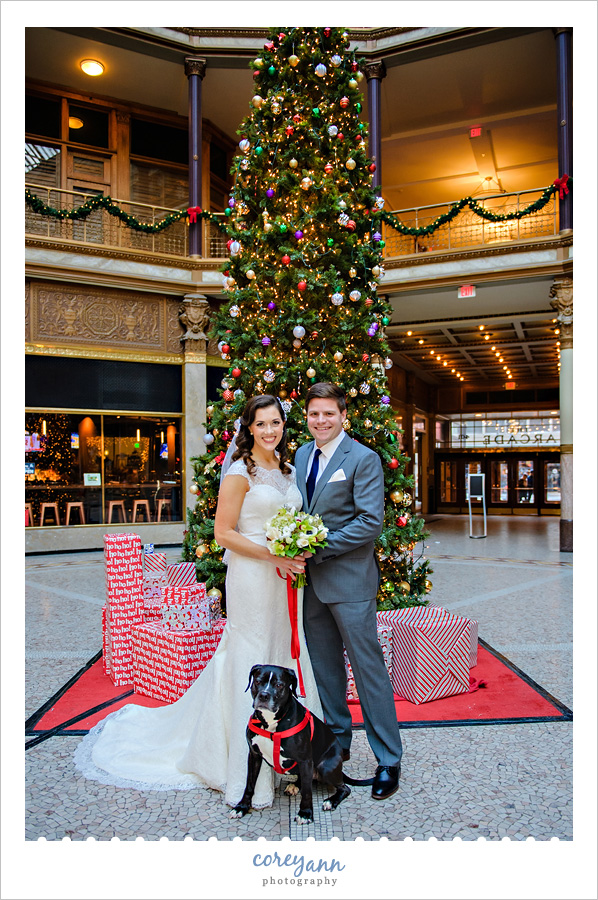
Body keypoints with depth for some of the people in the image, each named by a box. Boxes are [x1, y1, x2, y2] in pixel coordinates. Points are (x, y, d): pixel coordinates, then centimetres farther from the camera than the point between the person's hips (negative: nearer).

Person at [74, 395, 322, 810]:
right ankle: (247, 770, 21)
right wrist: (274, 556, -18)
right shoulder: (240, 472, -11)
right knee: (252, 664, 2)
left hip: (287, 579, 7)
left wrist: (300, 554, 1)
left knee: (288, 659, 15)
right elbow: (224, 532, -14)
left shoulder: (289, 470, 11)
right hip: (252, 578, -7)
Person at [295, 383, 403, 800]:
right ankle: (336, 741, 35)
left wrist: (319, 547, -20)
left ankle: (389, 760, 18)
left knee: (368, 668, 3)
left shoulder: (363, 459, -11)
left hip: (348, 579, -6)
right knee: (323, 666, 17)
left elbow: (371, 521, -16)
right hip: (311, 579, 7)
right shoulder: (302, 454, 10)